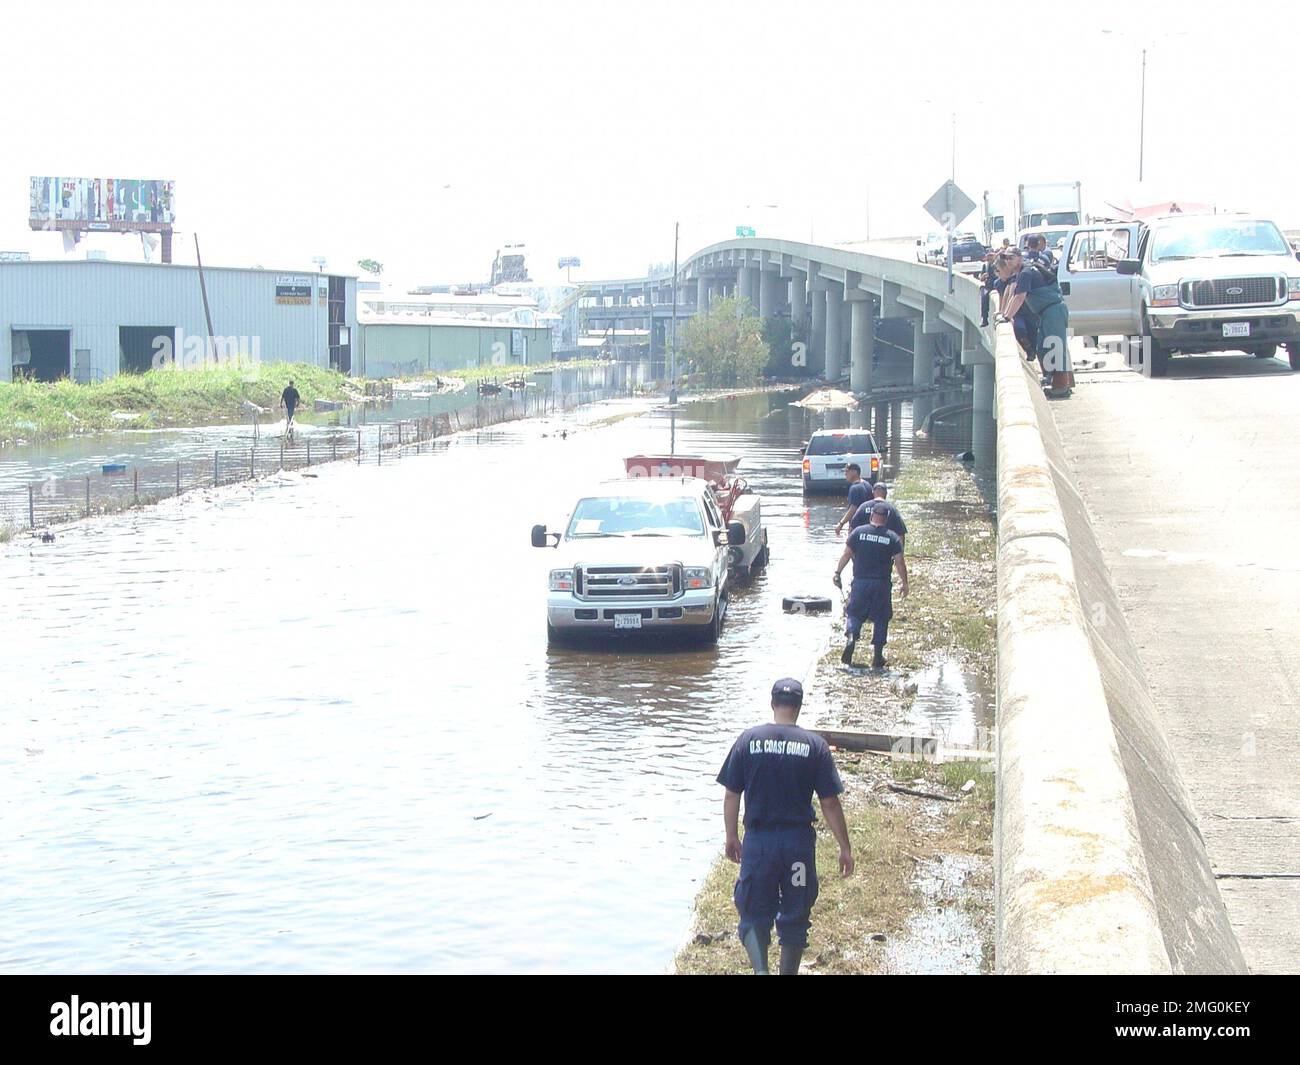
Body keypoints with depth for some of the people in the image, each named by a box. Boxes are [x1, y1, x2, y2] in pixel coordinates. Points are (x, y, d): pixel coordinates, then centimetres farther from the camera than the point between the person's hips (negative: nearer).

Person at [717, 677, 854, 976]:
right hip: (799, 840, 0)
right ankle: (789, 971, 21)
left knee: (754, 912, 8)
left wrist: (731, 837, 13)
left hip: (758, 840, 0)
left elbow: (731, 796, 0)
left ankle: (760, 969, -12)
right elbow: (830, 803, -5)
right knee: (795, 916, 14)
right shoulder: (815, 745, -5)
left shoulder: (748, 739, -3)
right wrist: (845, 848, 3)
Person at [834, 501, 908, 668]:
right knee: (881, 619, 10)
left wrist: (838, 573, 11)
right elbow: (900, 563, -2)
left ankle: (850, 638, -15)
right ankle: (878, 657, 12)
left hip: (860, 581, 0)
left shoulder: (858, 532, -2)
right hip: (882, 584, 0)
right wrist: (904, 584, 7)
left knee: (854, 615, 13)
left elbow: (846, 555, 0)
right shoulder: (892, 538, -3)